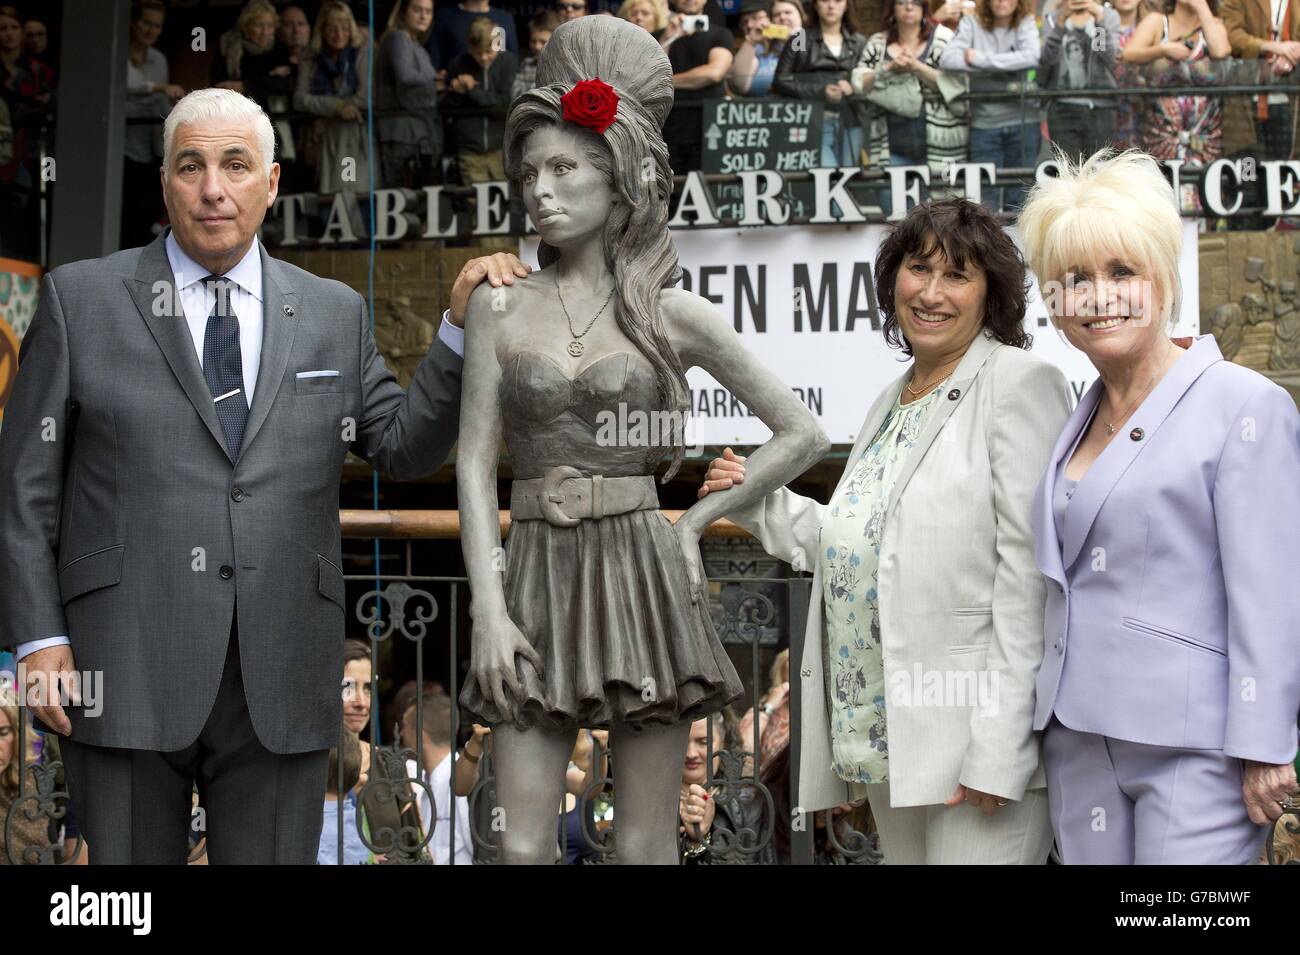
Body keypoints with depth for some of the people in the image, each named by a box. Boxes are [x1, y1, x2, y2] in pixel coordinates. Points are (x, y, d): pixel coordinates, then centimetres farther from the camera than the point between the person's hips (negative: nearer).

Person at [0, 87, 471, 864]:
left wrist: (464, 325, 0)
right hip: (127, 673, -2)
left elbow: (405, 448, 12)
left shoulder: (334, 314, 13)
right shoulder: (81, 299, 6)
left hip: (280, 683, 2)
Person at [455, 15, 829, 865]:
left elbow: (802, 434, 7)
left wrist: (695, 523, 4)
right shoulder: (501, 305, 7)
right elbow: (476, 462, 3)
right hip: (537, 581, 1)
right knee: (524, 844, -2)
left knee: (646, 848, 2)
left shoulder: (673, 314, 3)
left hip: (641, 579, -1)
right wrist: (489, 610, -6)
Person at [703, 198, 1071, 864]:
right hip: (889, 736, 8)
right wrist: (760, 504, 16)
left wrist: (999, 747, -20)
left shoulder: (1020, 384, -8)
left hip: (978, 736, -8)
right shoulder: (889, 405, 19)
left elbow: (1028, 569, -15)